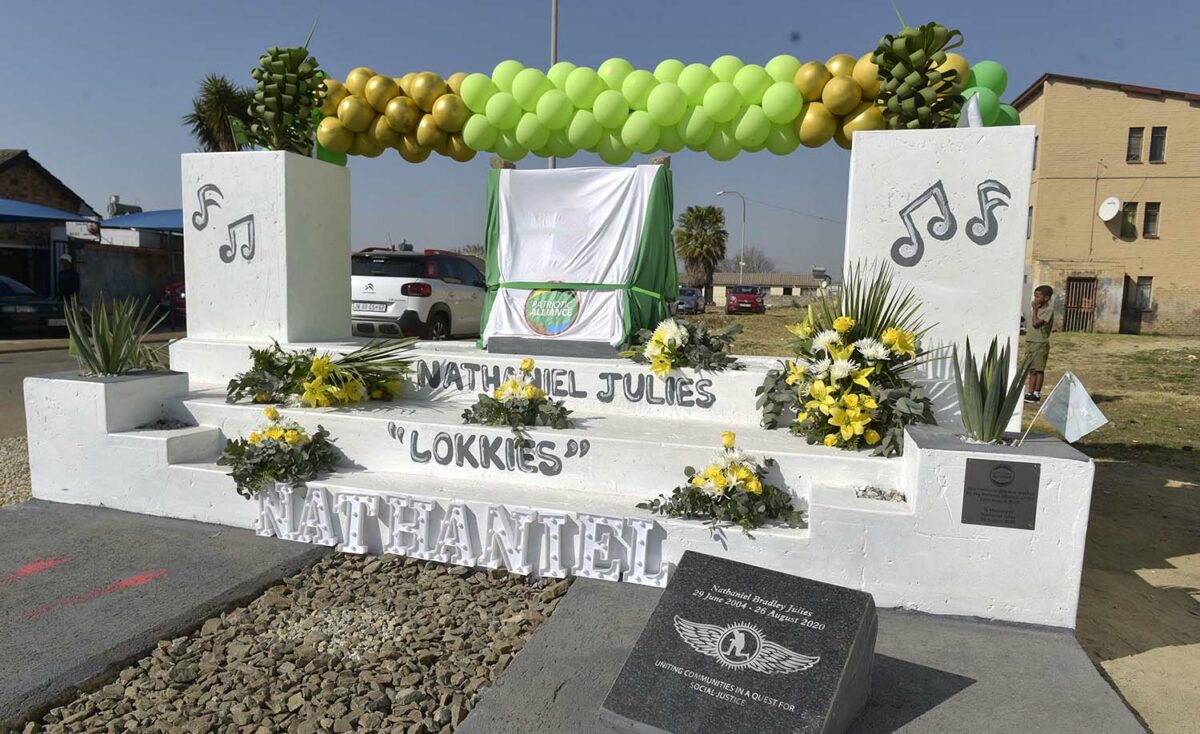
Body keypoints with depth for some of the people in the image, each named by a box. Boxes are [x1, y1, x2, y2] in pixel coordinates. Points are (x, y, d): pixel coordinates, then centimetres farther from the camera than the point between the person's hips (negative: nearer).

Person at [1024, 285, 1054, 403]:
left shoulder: (1048, 310, -11)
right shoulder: (1034, 308, 13)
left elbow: (1036, 323, -20)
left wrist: (1034, 310, -11)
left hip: (1040, 343, -8)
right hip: (1030, 342, 8)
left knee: (1038, 369, -3)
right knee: (1031, 370, 10)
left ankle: (1037, 394, 3)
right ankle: (1030, 393, 14)